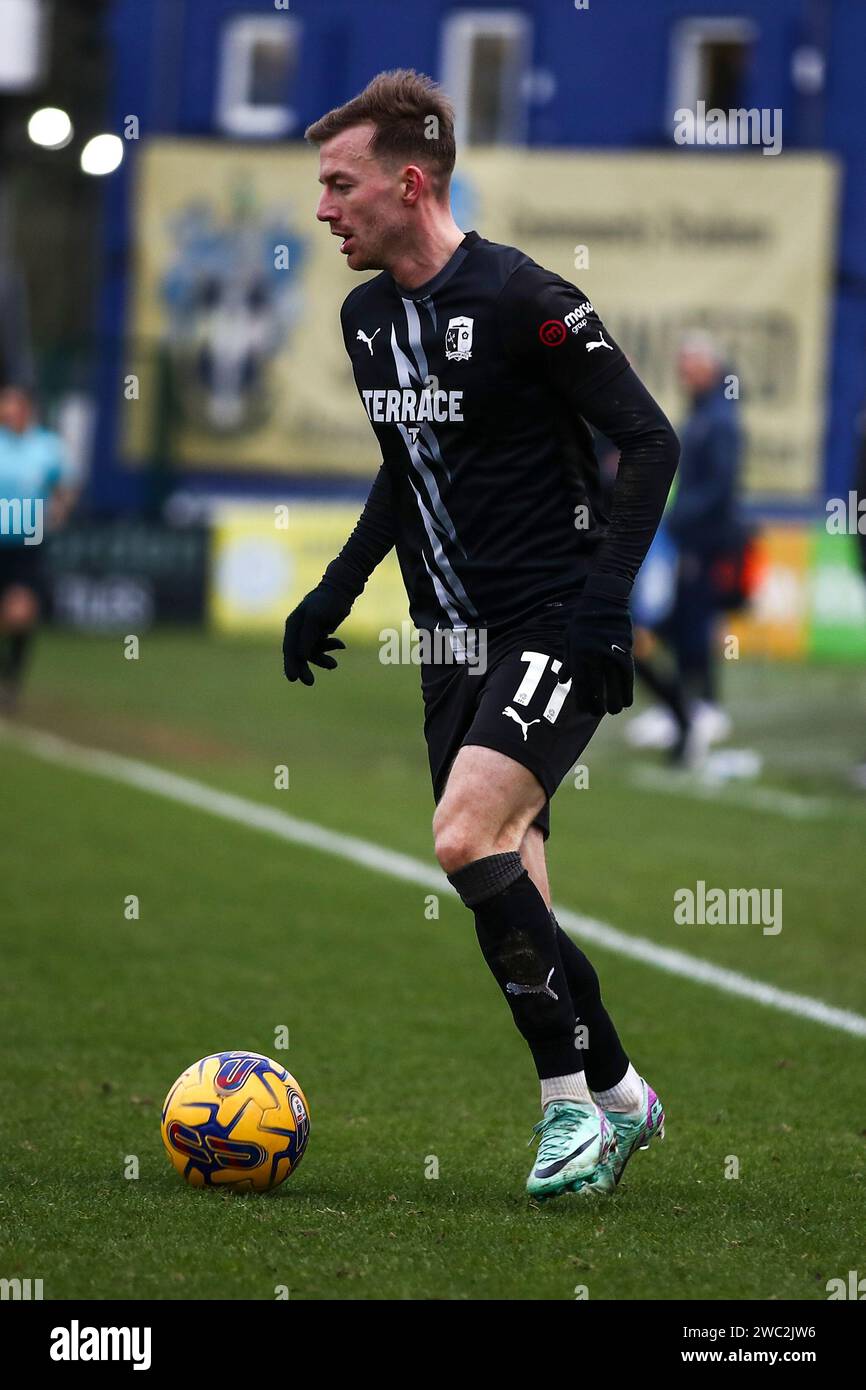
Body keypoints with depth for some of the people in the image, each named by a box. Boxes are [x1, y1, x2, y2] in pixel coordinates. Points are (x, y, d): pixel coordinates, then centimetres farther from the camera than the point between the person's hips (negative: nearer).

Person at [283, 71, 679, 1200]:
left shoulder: (522, 301, -15)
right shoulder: (367, 316, 9)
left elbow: (651, 442, -12)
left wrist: (605, 600, -20)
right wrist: (335, 592, 18)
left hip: (552, 631, -8)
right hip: (454, 640, 8)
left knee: (466, 838, -22)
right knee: (505, 892, 6)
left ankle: (574, 1092, -9)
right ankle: (613, 1095, 19)